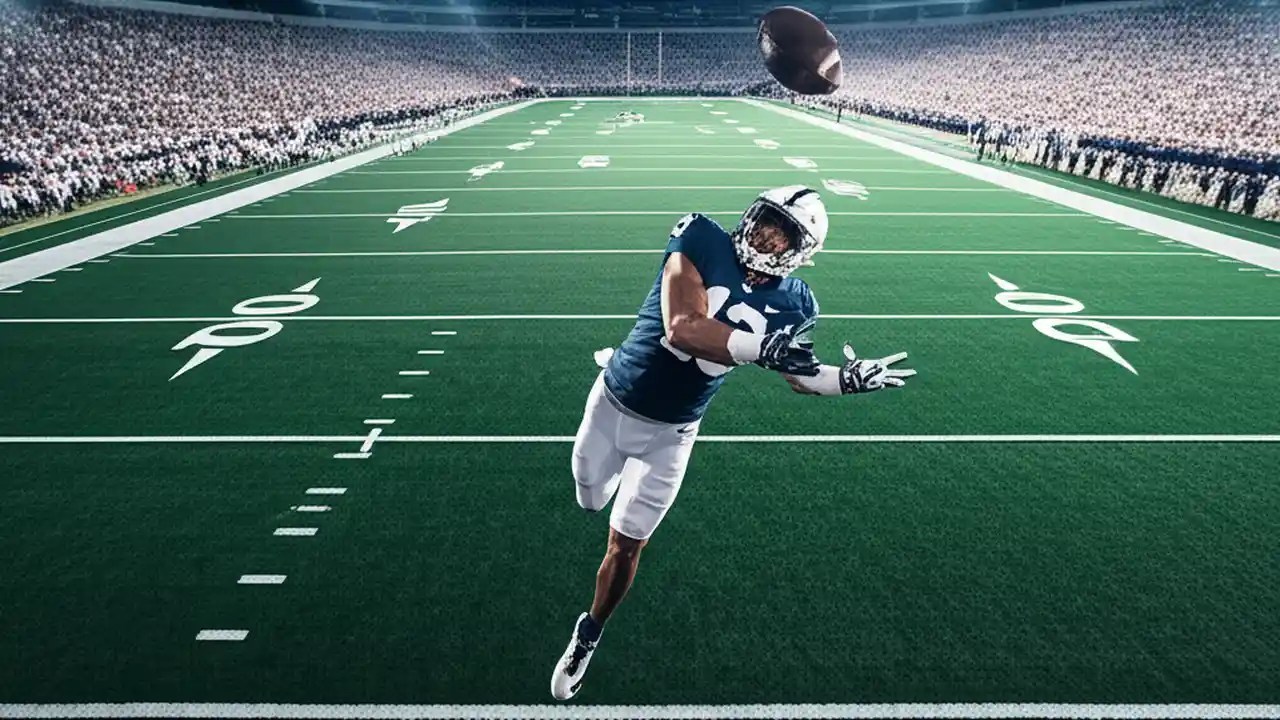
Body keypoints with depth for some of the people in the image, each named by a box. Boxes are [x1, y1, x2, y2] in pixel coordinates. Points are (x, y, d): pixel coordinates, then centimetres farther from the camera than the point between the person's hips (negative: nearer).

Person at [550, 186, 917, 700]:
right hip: (613, 402, 0)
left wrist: (847, 379, -10)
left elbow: (795, 374, 6)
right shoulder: (703, 241, -20)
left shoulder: (792, 304, -10)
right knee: (592, 501, 23)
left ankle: (587, 637, 32)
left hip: (669, 432, 0)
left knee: (625, 543, 5)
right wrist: (763, 346, -38)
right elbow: (682, 328, -32)